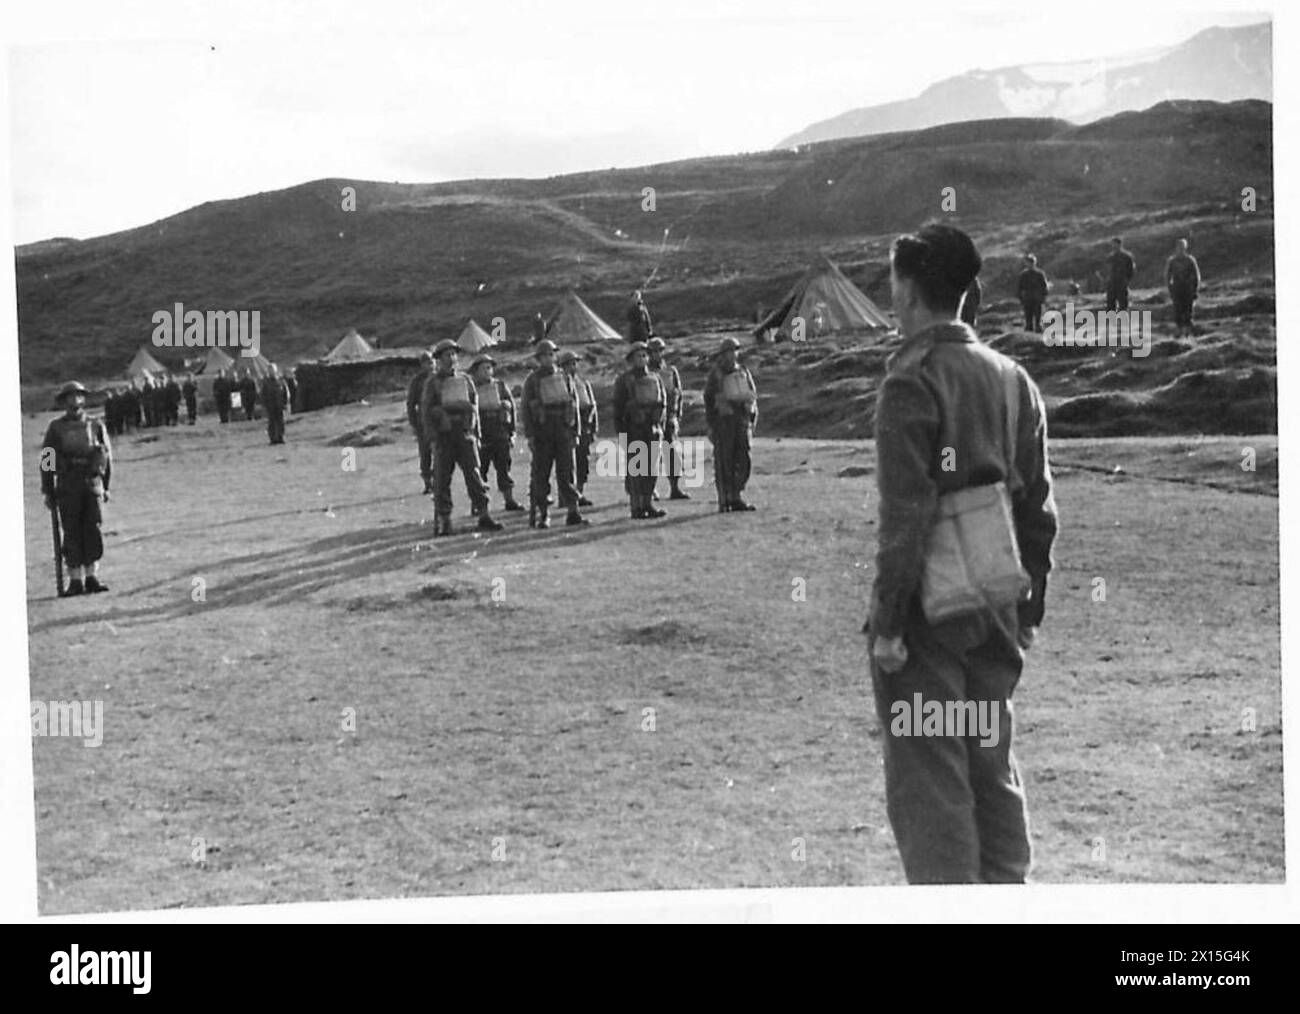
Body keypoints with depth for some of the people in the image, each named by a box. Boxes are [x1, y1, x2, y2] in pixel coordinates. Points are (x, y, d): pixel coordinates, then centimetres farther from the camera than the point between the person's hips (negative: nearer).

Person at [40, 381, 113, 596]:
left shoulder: (96, 426, 8)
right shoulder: (56, 428, 4)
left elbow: (107, 457, 13)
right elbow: (46, 460, 4)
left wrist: (106, 487, 11)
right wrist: (48, 492, 1)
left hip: (92, 485, 1)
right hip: (67, 487, -1)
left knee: (93, 530, -4)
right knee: (72, 534, -2)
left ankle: (92, 578, 2)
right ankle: (75, 581, 2)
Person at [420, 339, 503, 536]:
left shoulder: (465, 380, 14)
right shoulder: (433, 382, 4)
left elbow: (474, 408, 18)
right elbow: (426, 411, 0)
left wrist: (477, 436, 13)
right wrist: (432, 438, -9)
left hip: (465, 433, 2)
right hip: (443, 436, -2)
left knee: (474, 474, -6)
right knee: (442, 479, -1)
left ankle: (484, 517, -8)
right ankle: (442, 522, 4)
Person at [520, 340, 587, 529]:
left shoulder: (565, 379, 12)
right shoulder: (532, 381, 3)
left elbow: (574, 406, 13)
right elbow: (526, 410, 0)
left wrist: (575, 433, 7)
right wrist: (529, 435, -7)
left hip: (563, 430, 2)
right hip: (542, 432, -2)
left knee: (566, 472, -2)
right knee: (540, 475, 0)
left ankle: (573, 513, -4)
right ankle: (541, 515, 5)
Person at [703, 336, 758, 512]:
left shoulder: (744, 373, 13)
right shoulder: (714, 376, -2)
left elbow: (753, 397, 17)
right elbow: (709, 401, -3)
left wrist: (752, 423, 11)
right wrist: (711, 427, -9)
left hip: (742, 423, 5)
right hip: (723, 423, -5)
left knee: (743, 462, 3)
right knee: (723, 464, -2)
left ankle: (736, 499, 10)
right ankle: (723, 502, 2)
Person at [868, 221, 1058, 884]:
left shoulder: (912, 377, -12)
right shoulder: (1011, 377, 9)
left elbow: (905, 513, -18)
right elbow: (1037, 506, 11)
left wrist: (887, 622, -14)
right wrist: (1030, 606, 18)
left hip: (929, 610, -7)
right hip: (996, 615, 7)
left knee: (927, 785, -2)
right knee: (994, 773, 17)